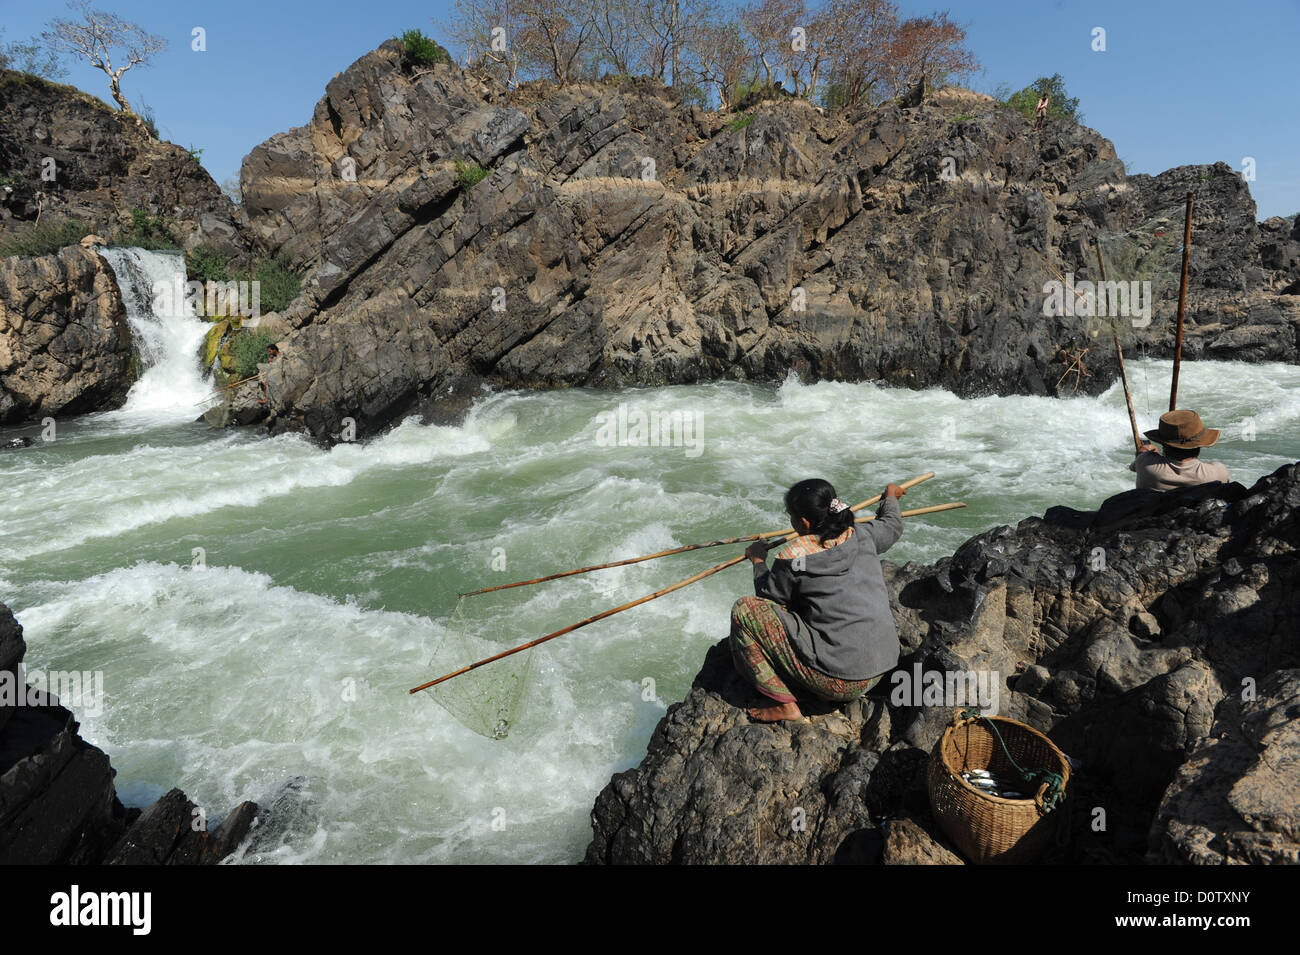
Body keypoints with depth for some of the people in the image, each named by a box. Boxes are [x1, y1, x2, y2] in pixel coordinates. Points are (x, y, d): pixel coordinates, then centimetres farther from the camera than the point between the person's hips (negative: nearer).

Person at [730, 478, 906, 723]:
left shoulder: (794, 558, -15)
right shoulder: (862, 537, 1)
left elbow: (769, 597, 4)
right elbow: (893, 526, 25)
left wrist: (758, 561, 21)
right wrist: (890, 496, 45)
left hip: (839, 680, -8)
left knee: (744, 610, -3)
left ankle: (783, 703, -1)